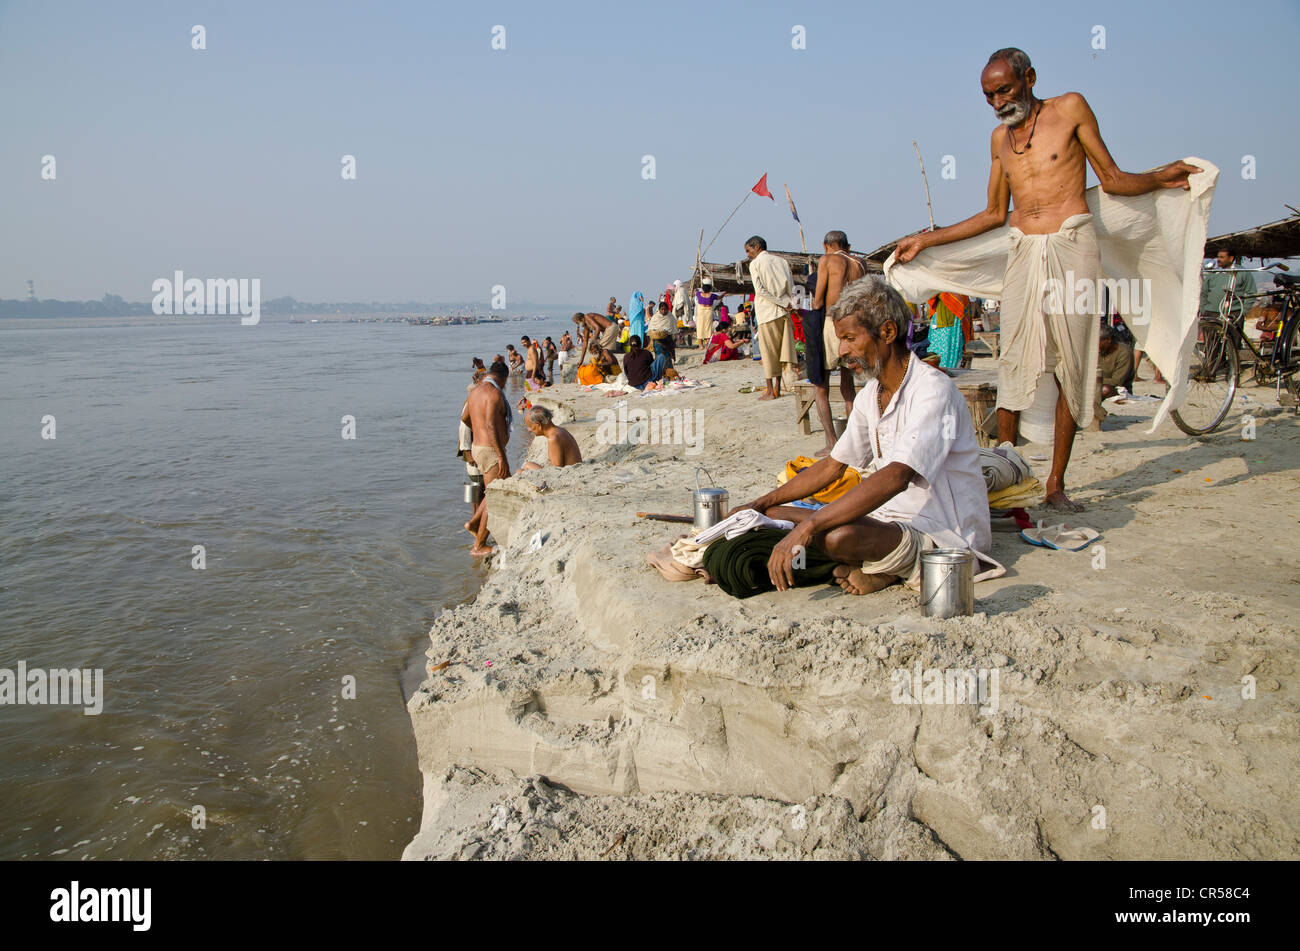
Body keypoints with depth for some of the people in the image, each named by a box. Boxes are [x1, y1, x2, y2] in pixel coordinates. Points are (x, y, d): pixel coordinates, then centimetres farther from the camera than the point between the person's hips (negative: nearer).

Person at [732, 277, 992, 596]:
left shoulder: (933, 390, -19)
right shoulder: (871, 395, 9)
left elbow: (895, 477, -33)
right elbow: (832, 466, 18)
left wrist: (808, 526, -38)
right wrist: (760, 505, 12)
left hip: (943, 535, -9)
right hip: (891, 518, 9)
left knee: (838, 536, -36)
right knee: (775, 514, -3)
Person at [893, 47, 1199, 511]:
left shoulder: (1070, 108, 7)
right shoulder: (1000, 137, 19)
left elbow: (1112, 179, 9)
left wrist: (1160, 177, -11)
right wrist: (925, 240, 24)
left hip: (1071, 246, -3)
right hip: (1023, 251, 4)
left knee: (1071, 367, -4)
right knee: (1013, 363, -4)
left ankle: (1056, 483, 1)